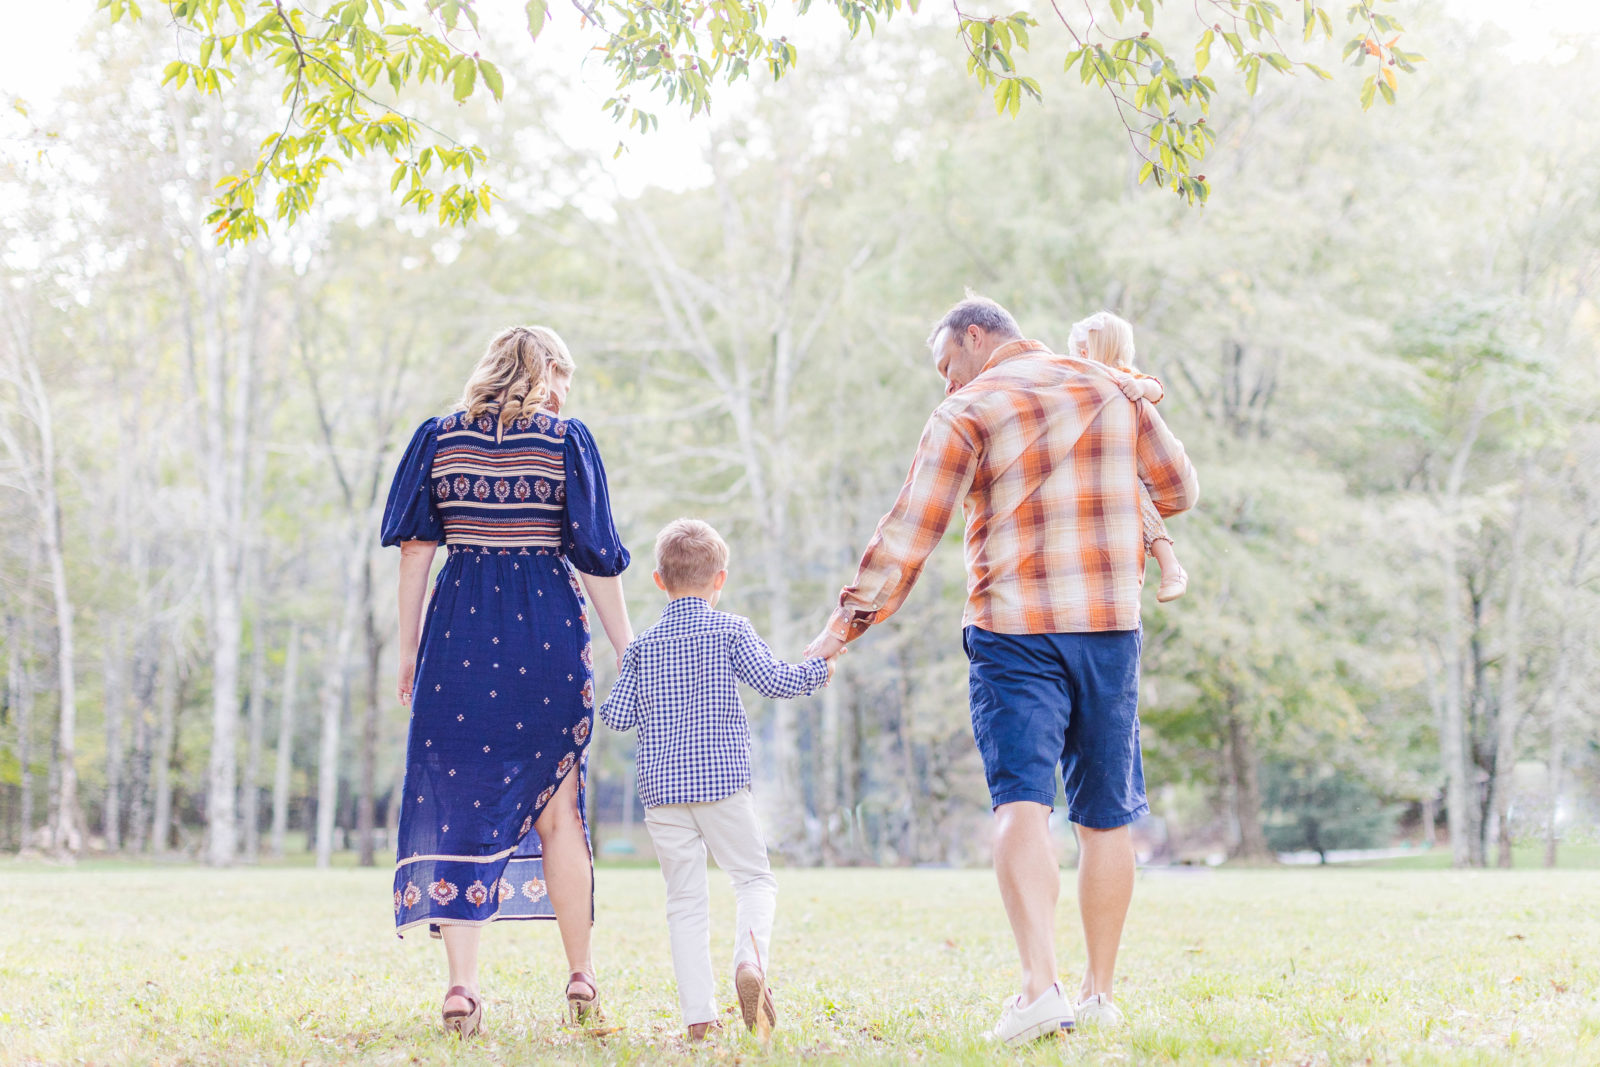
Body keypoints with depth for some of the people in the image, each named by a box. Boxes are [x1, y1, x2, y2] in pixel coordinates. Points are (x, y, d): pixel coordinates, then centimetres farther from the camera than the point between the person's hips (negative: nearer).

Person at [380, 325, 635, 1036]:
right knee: (557, 810, 11)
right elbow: (596, 556, -1)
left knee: (458, 801, 4)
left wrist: (408, 648, 10)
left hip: (460, 631, 1)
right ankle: (580, 977, 17)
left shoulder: (438, 438, 6)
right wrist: (626, 649, 5)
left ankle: (462, 983, -5)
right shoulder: (566, 441, 0)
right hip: (549, 632, -1)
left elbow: (414, 549, 4)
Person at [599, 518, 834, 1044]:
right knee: (754, 876, 10)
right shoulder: (730, 631, -1)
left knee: (684, 899, 6)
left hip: (661, 787, 2)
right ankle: (750, 958, -20)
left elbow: (618, 715, 6)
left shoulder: (642, 646, 7)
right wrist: (817, 669, 11)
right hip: (722, 783, -2)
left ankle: (697, 1014, 1)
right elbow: (773, 679, -7)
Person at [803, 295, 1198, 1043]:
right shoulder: (1113, 392, 12)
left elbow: (910, 530, -6)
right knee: (1105, 817, 11)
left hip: (1013, 630, -4)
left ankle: (1040, 983, -28)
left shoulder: (968, 412, -2)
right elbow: (1178, 489, 22)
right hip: (1110, 624, 4)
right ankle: (1098, 992, 19)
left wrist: (849, 619, -2)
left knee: (1020, 803, -12)